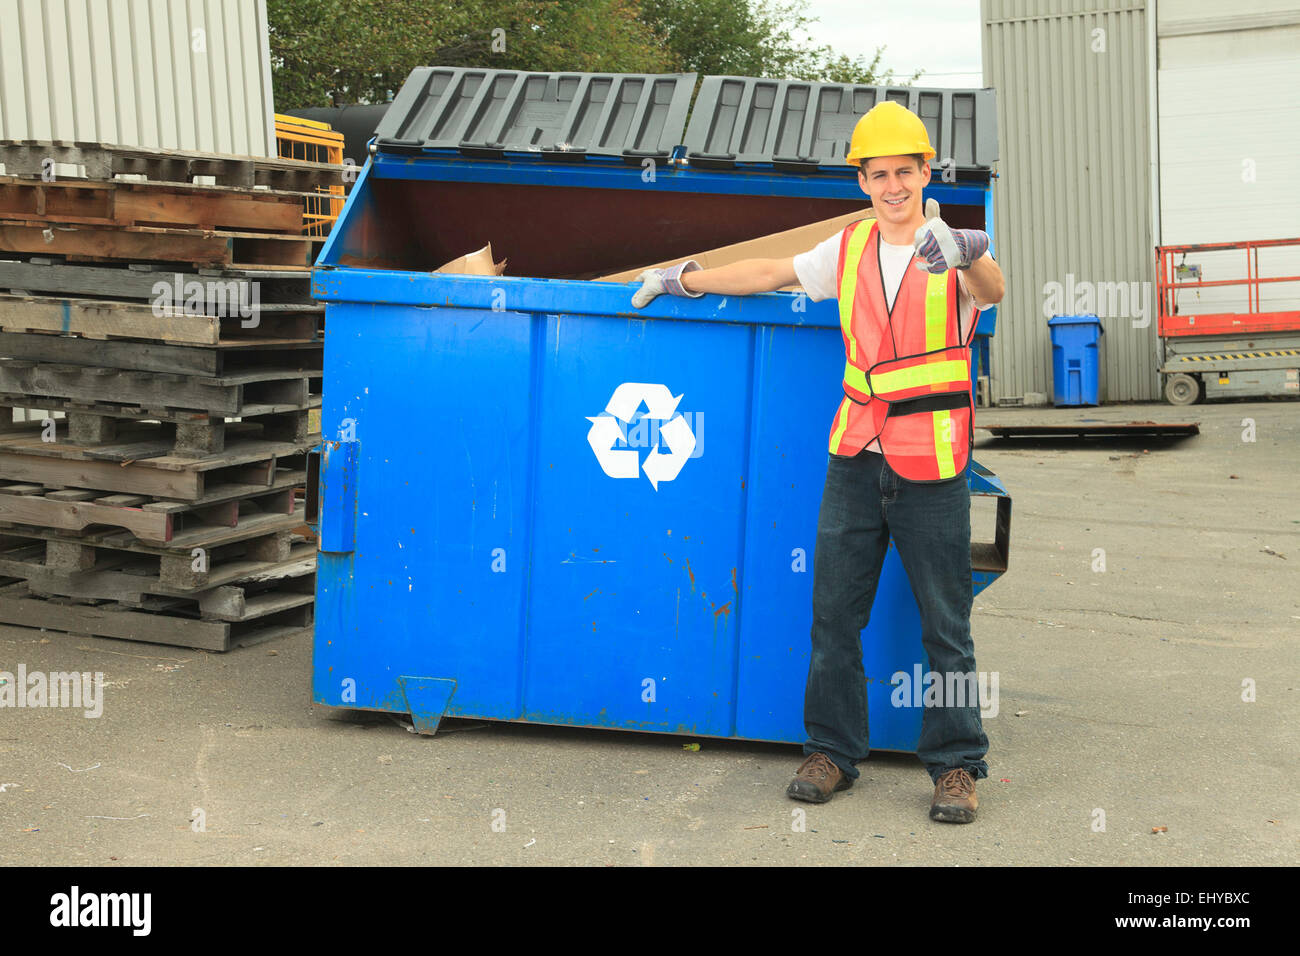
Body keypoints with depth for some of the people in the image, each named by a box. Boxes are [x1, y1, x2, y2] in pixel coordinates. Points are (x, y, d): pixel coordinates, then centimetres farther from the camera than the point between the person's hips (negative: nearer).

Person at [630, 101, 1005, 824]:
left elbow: (993, 289, -25)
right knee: (835, 610, 7)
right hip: (857, 456, 4)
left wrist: (966, 255, -48)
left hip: (931, 463, -4)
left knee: (945, 622, 2)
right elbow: (772, 273, 22)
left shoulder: (954, 250, -4)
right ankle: (833, 751, 20)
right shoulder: (850, 250, 10)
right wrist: (685, 279, 23)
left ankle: (957, 765, 14)